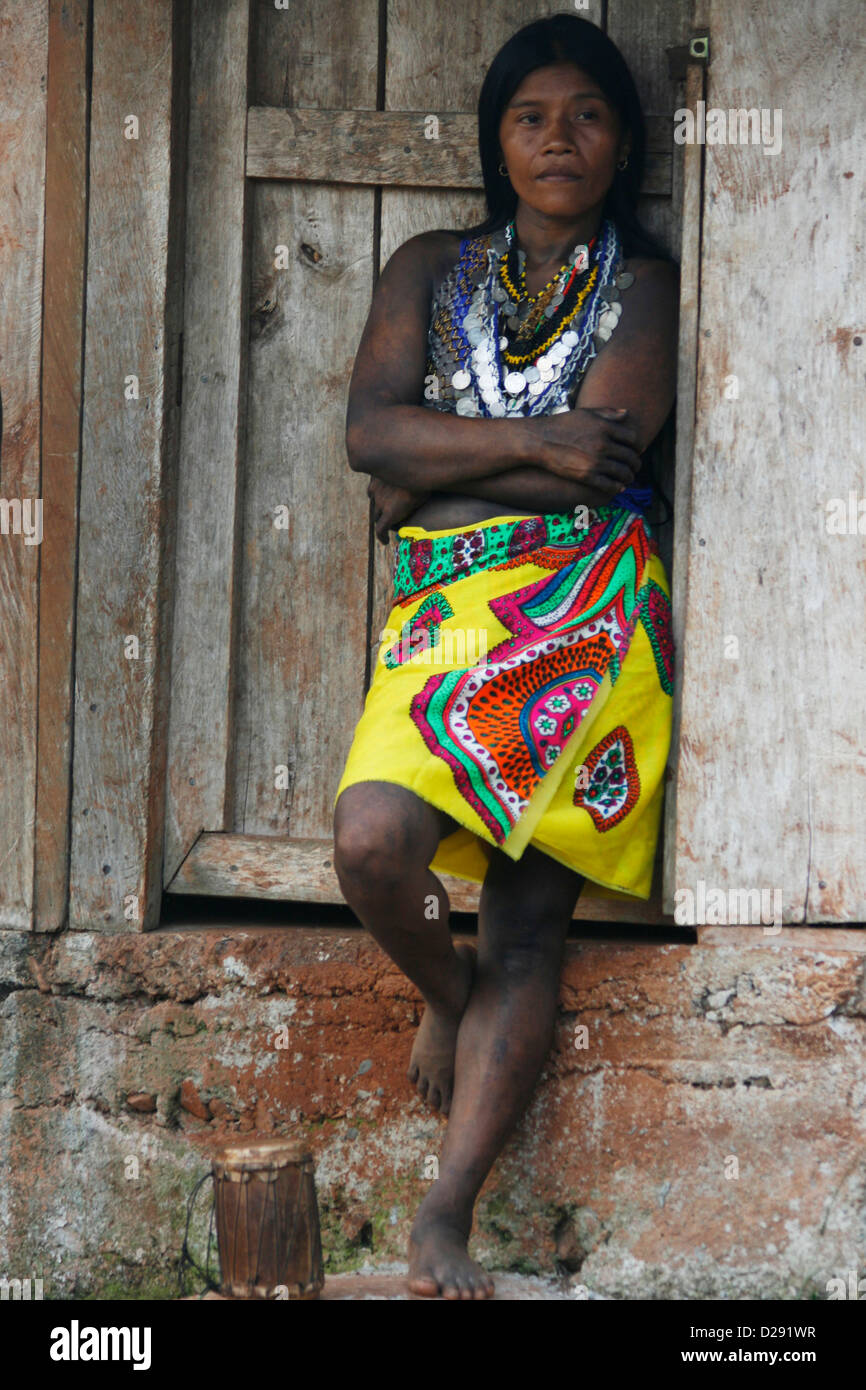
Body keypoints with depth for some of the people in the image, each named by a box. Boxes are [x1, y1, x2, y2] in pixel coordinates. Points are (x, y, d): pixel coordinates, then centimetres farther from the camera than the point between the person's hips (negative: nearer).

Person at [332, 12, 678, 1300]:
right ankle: (448, 987, 12)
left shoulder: (643, 283, 10)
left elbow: (602, 459, -6)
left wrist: (433, 471, 0)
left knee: (532, 916, -12)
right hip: (442, 605, 2)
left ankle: (446, 1215, -13)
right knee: (372, 842, -23)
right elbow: (369, 431, 2)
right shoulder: (430, 270, 17)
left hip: (585, 607, -2)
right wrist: (534, 443, -8)